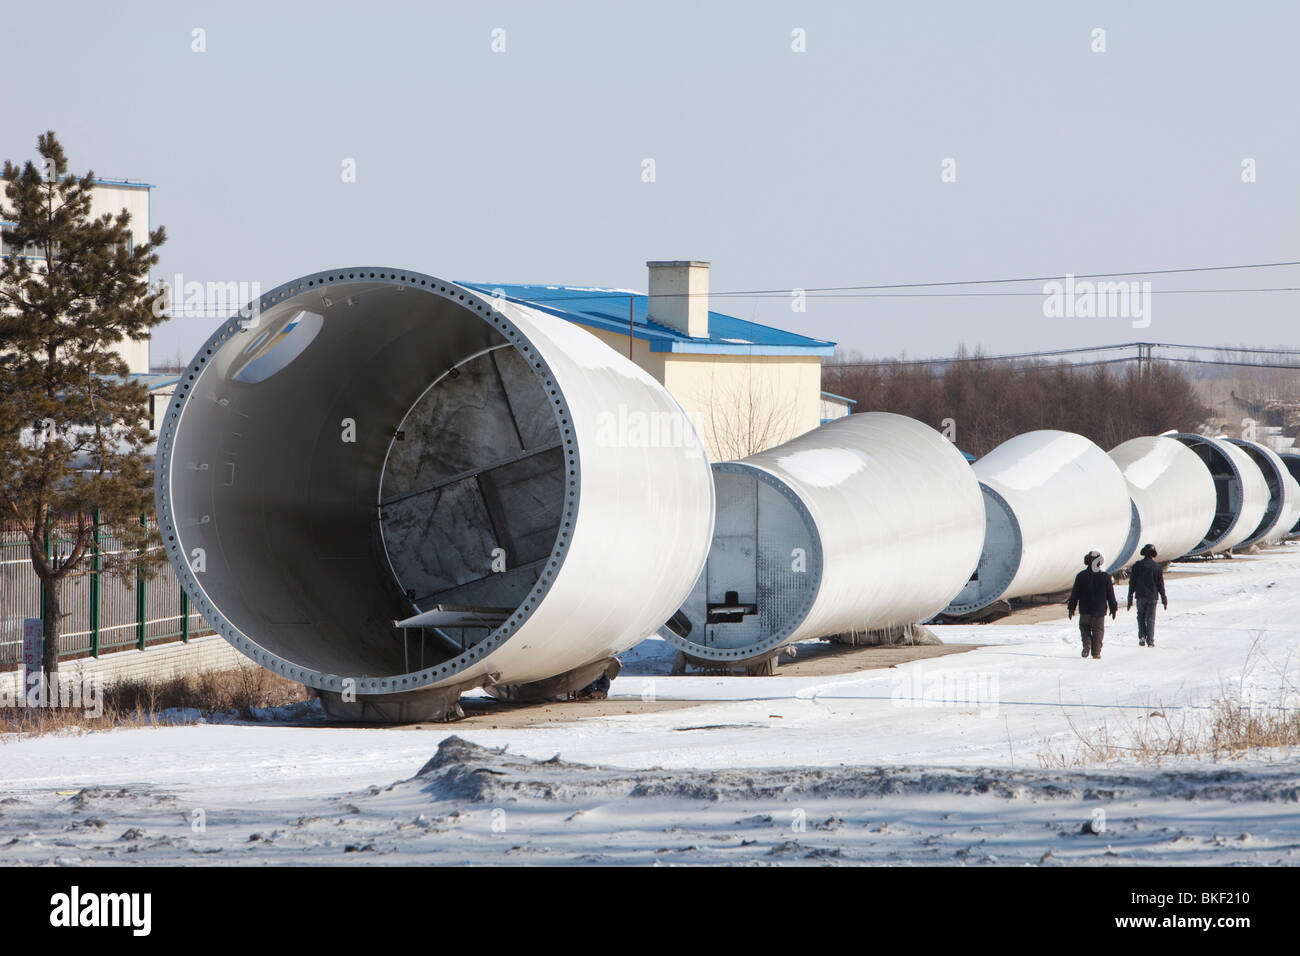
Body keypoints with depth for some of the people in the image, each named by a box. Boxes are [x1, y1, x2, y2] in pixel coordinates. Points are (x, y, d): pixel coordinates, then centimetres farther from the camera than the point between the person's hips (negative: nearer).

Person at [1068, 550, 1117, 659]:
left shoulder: (1080, 576, -4)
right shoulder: (1105, 577, -5)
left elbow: (1074, 593, 0)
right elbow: (1110, 594, 1)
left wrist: (1071, 608, 8)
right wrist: (1113, 608, 11)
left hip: (1085, 609, 0)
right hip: (1099, 610, 0)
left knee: (1084, 626, 18)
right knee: (1098, 630, 8)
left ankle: (1087, 645, -3)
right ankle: (1096, 652, 3)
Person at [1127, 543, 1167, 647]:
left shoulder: (1137, 566, 1)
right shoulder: (1157, 567, -3)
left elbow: (1132, 584, 2)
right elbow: (1161, 585, 0)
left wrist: (1130, 599, 7)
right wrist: (1164, 600, 7)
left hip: (1140, 596, 1)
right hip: (1152, 596, -1)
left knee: (1141, 617, 16)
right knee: (1150, 619, 5)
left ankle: (1142, 636, -1)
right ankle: (1150, 641, 1)